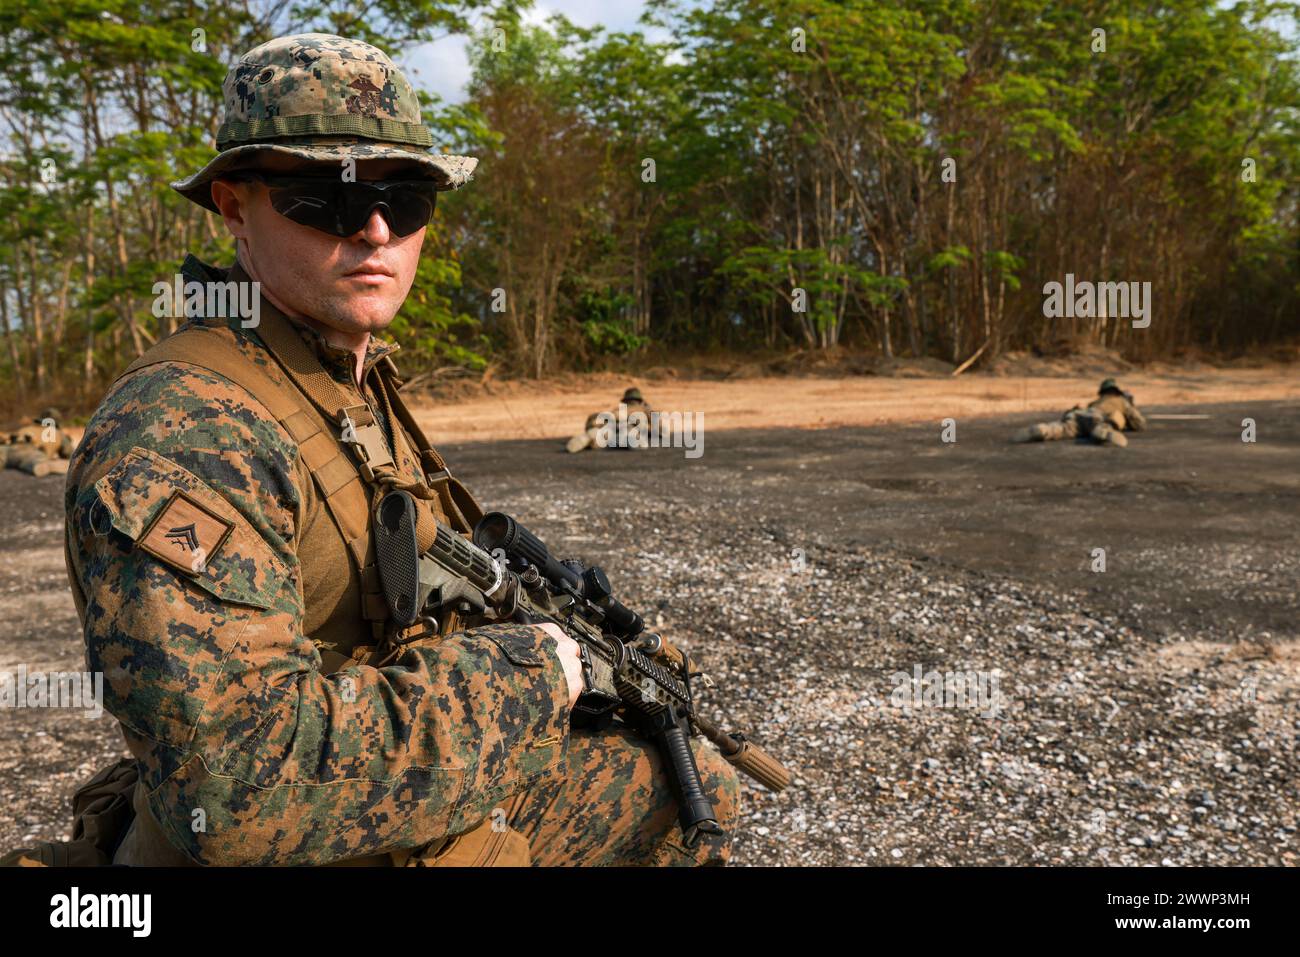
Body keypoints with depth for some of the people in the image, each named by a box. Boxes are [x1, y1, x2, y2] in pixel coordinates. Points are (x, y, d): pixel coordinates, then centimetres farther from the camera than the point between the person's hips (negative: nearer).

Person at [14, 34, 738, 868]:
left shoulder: (366, 388, 4)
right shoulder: (180, 433, -25)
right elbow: (238, 784, -34)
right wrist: (518, 672, -24)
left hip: (449, 809, 8)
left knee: (699, 789, 12)